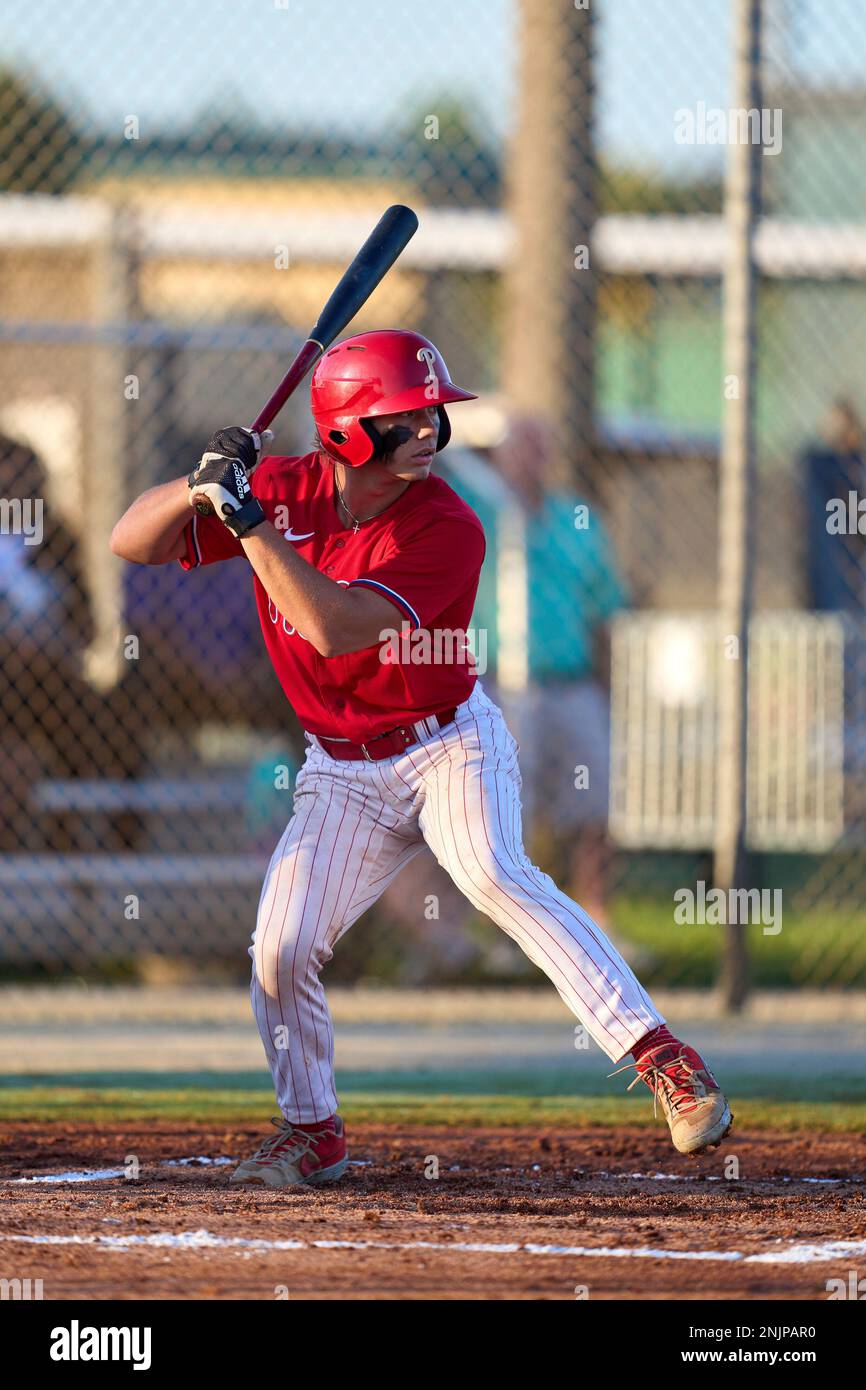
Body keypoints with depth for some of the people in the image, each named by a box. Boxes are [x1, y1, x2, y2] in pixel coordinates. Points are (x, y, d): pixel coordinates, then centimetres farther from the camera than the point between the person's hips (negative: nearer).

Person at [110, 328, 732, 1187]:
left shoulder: (447, 530, -20)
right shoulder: (283, 490, -7)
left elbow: (334, 628, -32)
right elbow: (132, 543, -4)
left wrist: (247, 520, -32)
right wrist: (203, 487, -24)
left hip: (449, 743, -4)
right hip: (342, 772, 4)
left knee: (494, 875, -30)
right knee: (281, 949, -7)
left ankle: (661, 1059, -35)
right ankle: (312, 1131, 19)